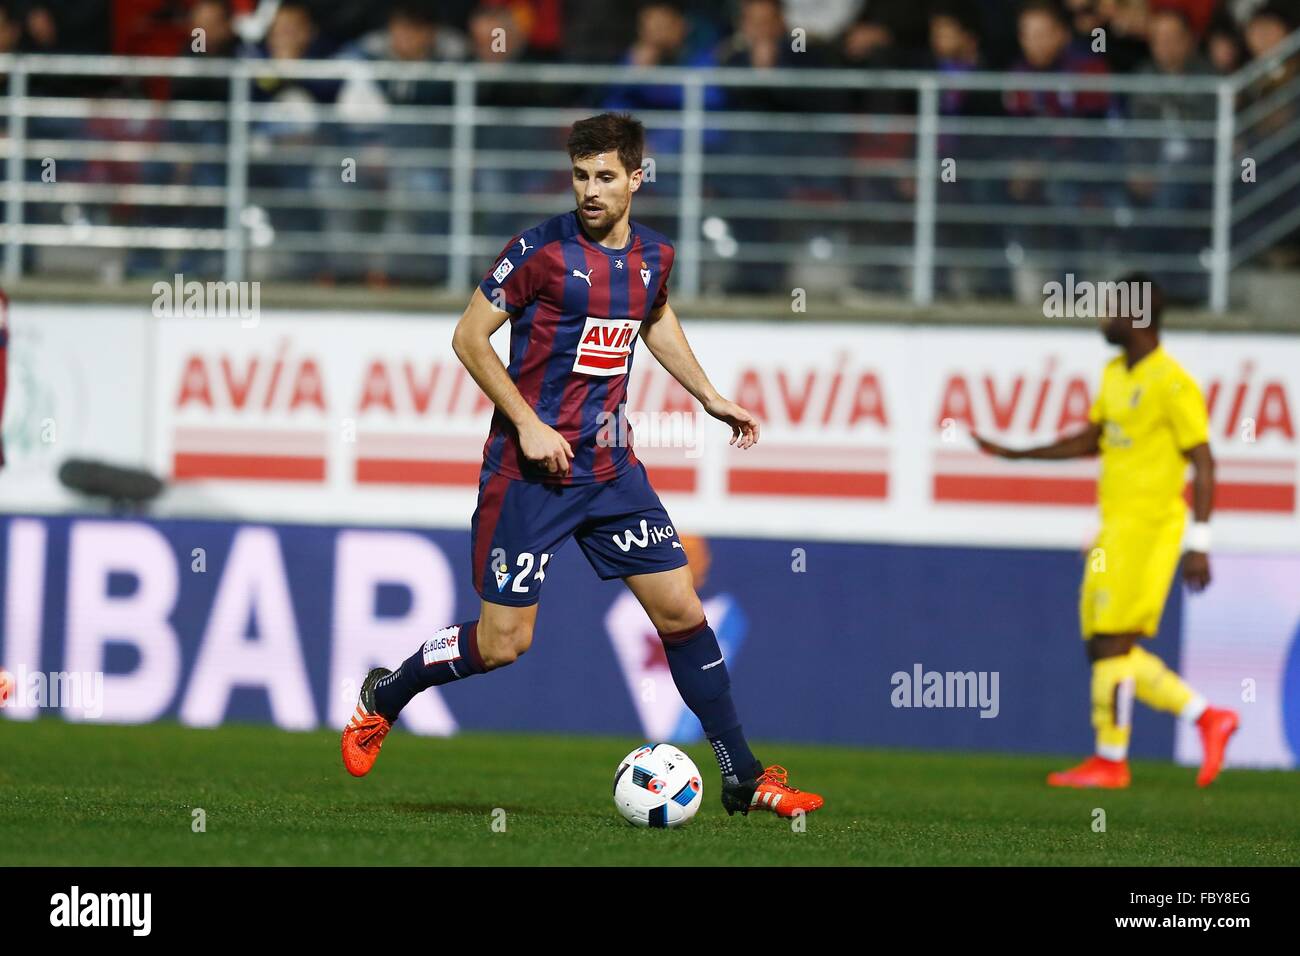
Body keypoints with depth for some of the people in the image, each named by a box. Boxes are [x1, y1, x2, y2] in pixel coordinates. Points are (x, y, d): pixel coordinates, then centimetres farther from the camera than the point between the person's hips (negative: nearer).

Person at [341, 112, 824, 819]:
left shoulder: (653, 256, 5)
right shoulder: (543, 250, -13)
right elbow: (469, 337, -9)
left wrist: (710, 397, 22)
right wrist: (528, 423, -16)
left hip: (610, 467, 5)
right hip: (531, 471, -5)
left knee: (681, 611, 2)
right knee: (501, 644, -4)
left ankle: (742, 778, 9)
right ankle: (384, 696, 22)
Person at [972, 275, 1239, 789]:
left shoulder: (1172, 384, -14)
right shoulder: (1115, 374, 14)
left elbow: (1203, 465, -15)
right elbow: (1090, 440, 25)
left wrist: (1199, 544, -19)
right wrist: (1015, 454, 22)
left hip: (1147, 526, -9)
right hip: (1115, 528, 9)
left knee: (1111, 643, -8)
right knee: (1107, 649, 8)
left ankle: (1110, 760, 0)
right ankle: (1208, 718, 13)